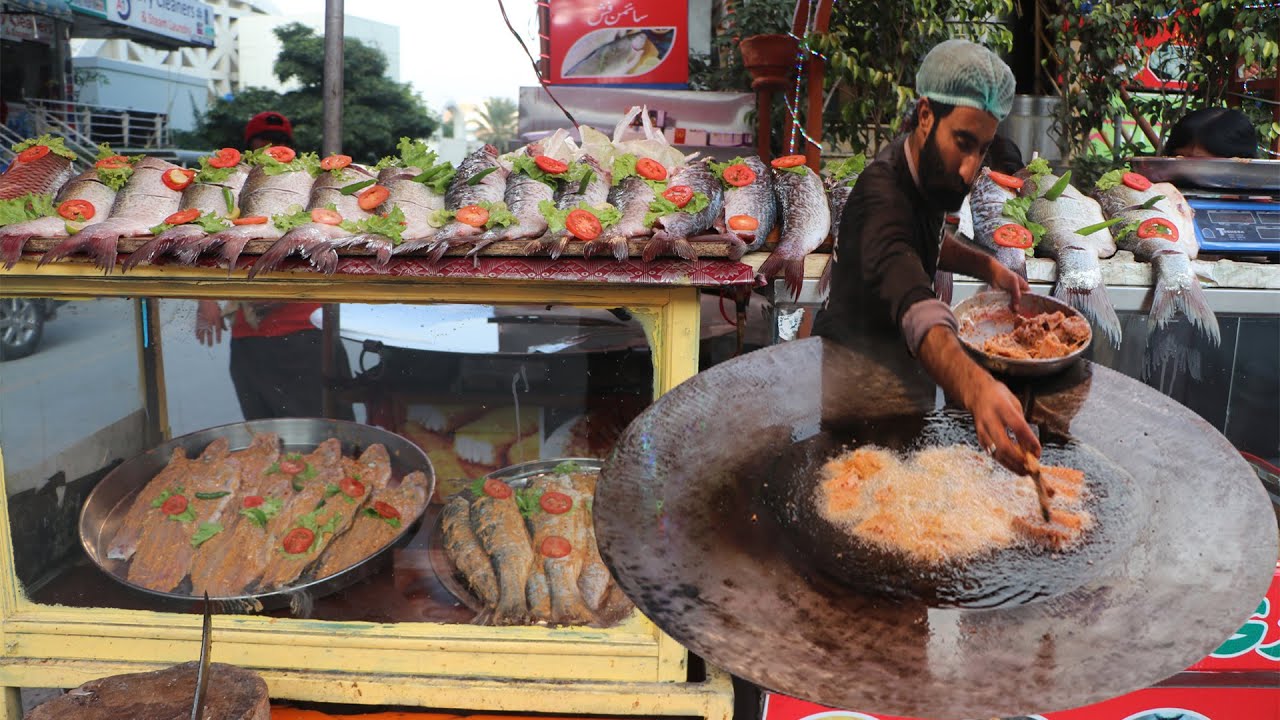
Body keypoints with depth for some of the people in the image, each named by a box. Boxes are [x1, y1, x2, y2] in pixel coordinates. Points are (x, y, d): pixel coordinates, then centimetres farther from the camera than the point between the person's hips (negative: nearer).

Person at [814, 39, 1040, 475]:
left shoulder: (926, 169, -5)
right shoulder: (883, 194, -35)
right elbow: (916, 312, -55)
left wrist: (988, 267, 3)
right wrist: (977, 388, -72)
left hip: (887, 353, 9)